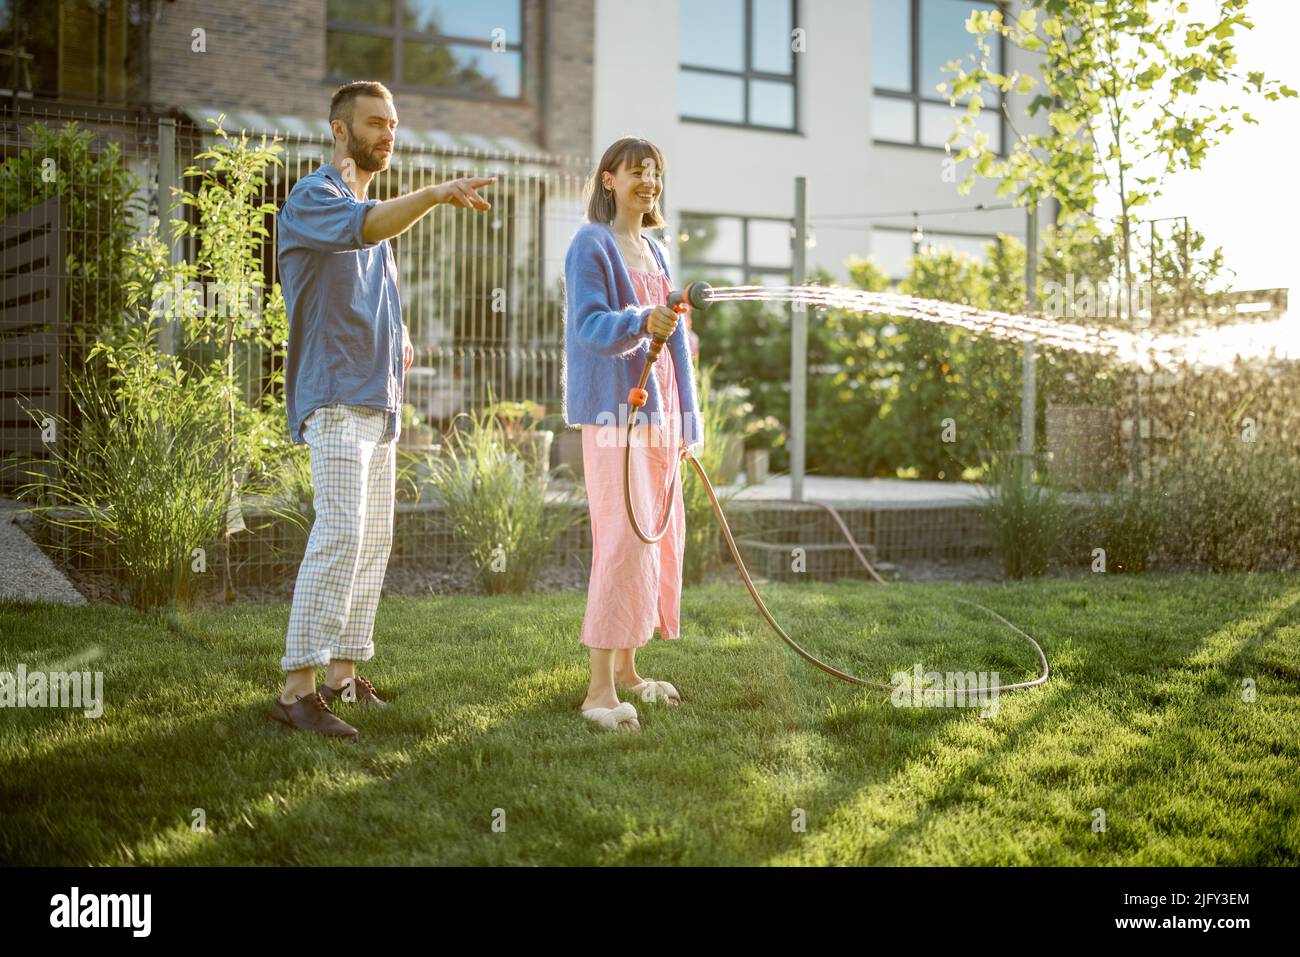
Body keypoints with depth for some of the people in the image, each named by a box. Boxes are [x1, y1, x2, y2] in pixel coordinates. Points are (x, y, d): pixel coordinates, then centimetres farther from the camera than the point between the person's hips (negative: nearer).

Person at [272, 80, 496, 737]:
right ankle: (296, 688, -18)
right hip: (335, 397, -10)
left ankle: (344, 673, 18)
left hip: (379, 400, 10)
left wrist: (400, 343, 11)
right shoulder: (313, 198, -6)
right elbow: (365, 227, -30)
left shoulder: (374, 207, 22)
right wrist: (436, 194, -45)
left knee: (373, 541, 10)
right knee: (339, 534, -19)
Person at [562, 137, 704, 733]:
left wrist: (687, 415, 17)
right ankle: (600, 690, -14)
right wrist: (640, 322, -34)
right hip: (614, 410, -8)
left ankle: (626, 668, 20)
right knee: (624, 539, -16)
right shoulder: (591, 244, -3)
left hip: (658, 409, 9)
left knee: (659, 535, 9)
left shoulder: (654, 253, 20)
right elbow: (590, 324, -16)